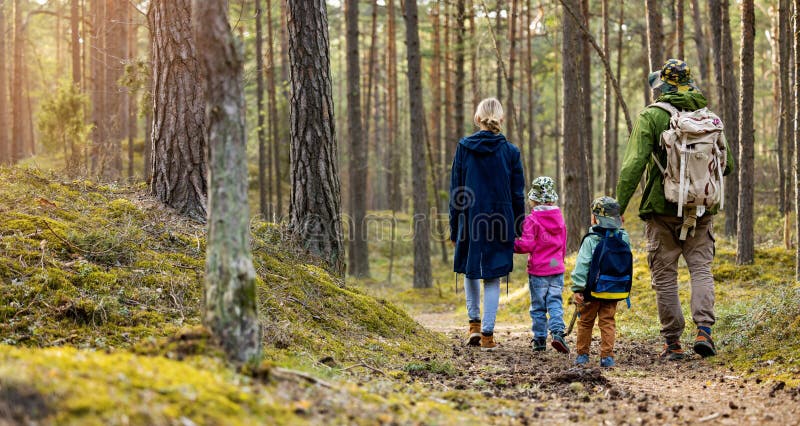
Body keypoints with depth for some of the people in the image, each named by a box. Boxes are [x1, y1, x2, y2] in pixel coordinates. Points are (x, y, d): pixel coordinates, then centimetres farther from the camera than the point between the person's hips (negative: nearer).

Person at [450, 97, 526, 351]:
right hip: (500, 223, 0)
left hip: (470, 220, 0)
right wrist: (518, 231, 11)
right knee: (492, 278, 8)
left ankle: (474, 323, 15)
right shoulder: (510, 151, -2)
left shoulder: (464, 147, -4)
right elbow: (518, 195, 2)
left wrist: (454, 228, 6)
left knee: (470, 270, 22)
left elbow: (456, 191, -1)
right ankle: (487, 334, 4)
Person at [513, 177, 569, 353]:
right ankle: (557, 332, -15)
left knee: (538, 306, 5)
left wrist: (513, 245, -2)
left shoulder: (532, 220, -11)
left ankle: (540, 339, 9)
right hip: (557, 268, 4)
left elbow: (527, 245, -17)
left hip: (538, 270, -4)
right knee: (555, 302, 4)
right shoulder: (560, 219, 7)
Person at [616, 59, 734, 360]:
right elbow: (727, 165, 11)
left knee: (665, 276, 6)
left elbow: (633, 165, -14)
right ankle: (704, 329, -7)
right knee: (701, 268, 10)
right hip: (702, 210, 3)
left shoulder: (651, 116, -6)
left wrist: (618, 207, -11)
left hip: (663, 209, -2)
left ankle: (673, 343, 8)